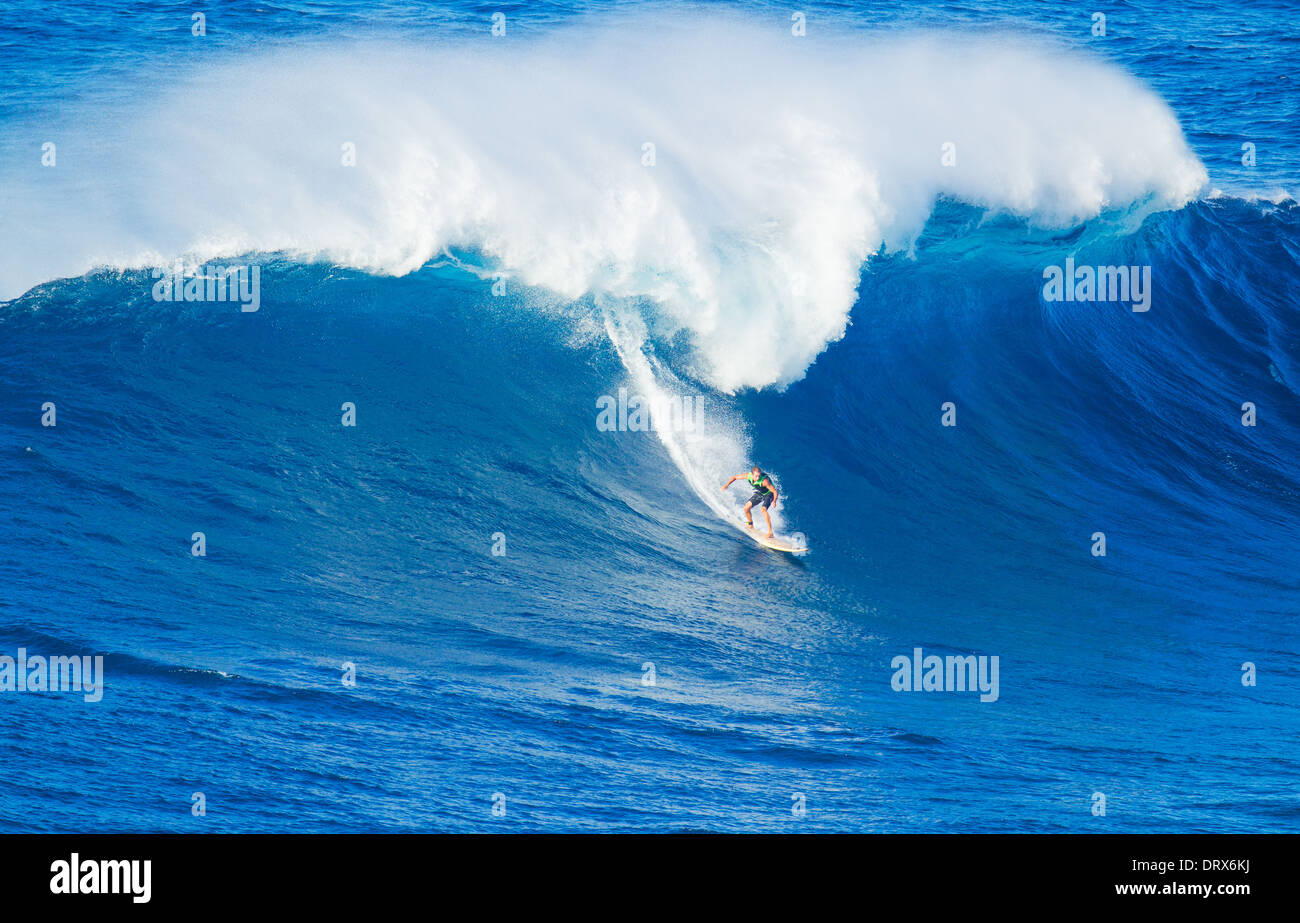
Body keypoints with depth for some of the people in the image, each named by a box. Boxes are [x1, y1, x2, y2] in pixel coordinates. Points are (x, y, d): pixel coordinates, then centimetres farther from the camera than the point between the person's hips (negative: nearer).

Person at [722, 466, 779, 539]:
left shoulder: (764, 481, -39)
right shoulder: (748, 476, -24)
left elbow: (775, 491, -33)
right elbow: (735, 477, -8)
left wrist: (774, 501, -43)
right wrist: (726, 485, -13)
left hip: (768, 494, -6)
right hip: (759, 493, 6)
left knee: (763, 509, -28)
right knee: (746, 508, -3)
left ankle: (770, 533, -27)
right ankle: (751, 526, 24)